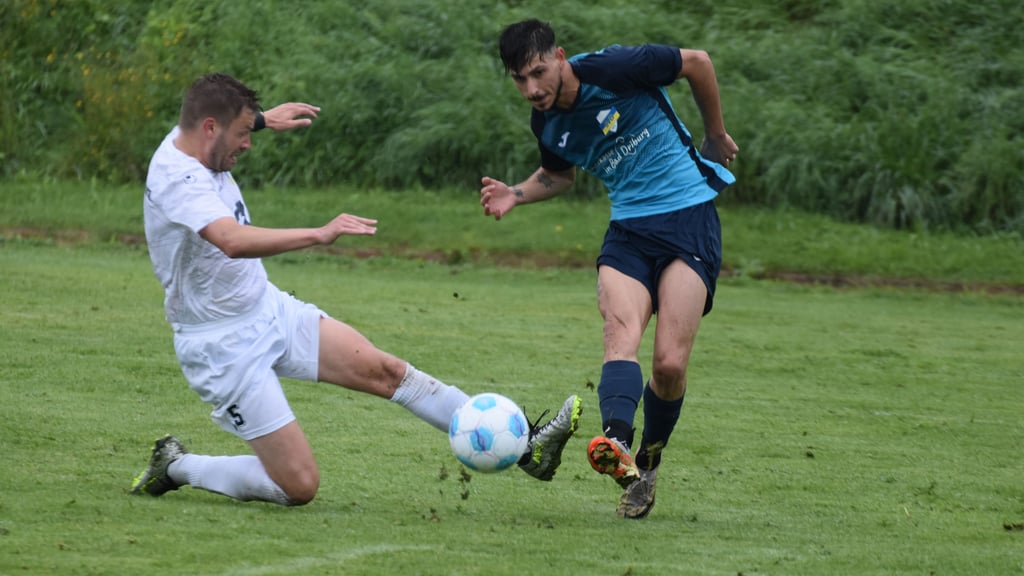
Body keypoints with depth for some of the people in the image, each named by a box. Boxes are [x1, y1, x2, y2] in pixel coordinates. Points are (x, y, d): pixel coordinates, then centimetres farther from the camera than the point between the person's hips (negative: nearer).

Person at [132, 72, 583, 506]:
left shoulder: (190, 139, 0)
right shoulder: (177, 178, -28)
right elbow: (233, 240, -46)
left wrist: (261, 118, 35)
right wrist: (320, 234, -47)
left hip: (269, 308, 10)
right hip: (224, 346, -10)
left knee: (384, 369, -1)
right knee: (299, 486, -9)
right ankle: (175, 467, 12)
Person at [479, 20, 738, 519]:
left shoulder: (612, 70, -14)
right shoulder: (546, 126, 5)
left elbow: (697, 62, 0)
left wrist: (715, 137, 10)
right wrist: (516, 194, 8)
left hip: (689, 215, -4)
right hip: (628, 230, 4)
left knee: (670, 363, -14)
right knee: (621, 331, -27)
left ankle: (648, 463, 10)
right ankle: (618, 446, -51)